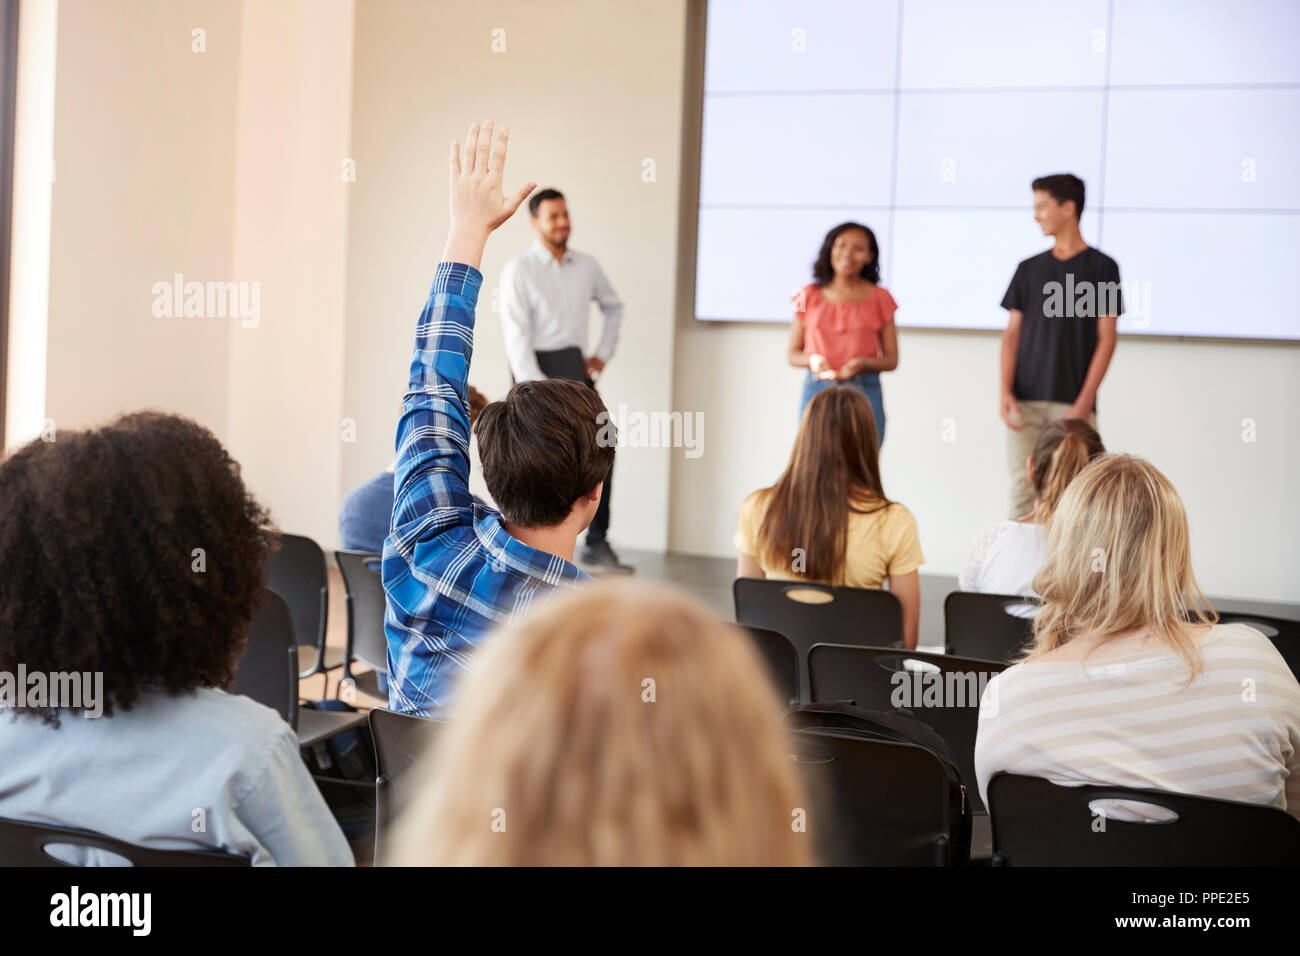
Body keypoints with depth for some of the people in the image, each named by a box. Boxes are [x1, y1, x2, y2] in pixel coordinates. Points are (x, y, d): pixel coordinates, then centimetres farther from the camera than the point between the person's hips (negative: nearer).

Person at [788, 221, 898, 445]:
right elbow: (793, 355, 10)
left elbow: (891, 360, 5)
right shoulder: (809, 296, 7)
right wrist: (813, 360, -12)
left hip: (865, 393, -1)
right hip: (817, 391, 1)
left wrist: (863, 363, -14)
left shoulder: (879, 298, 4)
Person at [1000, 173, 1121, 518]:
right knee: (1022, 490, -2)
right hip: (1025, 402, 3)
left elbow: (1106, 339, -2)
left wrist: (1084, 402, -11)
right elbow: (1012, 333, 11)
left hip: (1073, 403, -3)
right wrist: (1006, 391, -4)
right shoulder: (1029, 268, 13)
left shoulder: (1101, 267, 2)